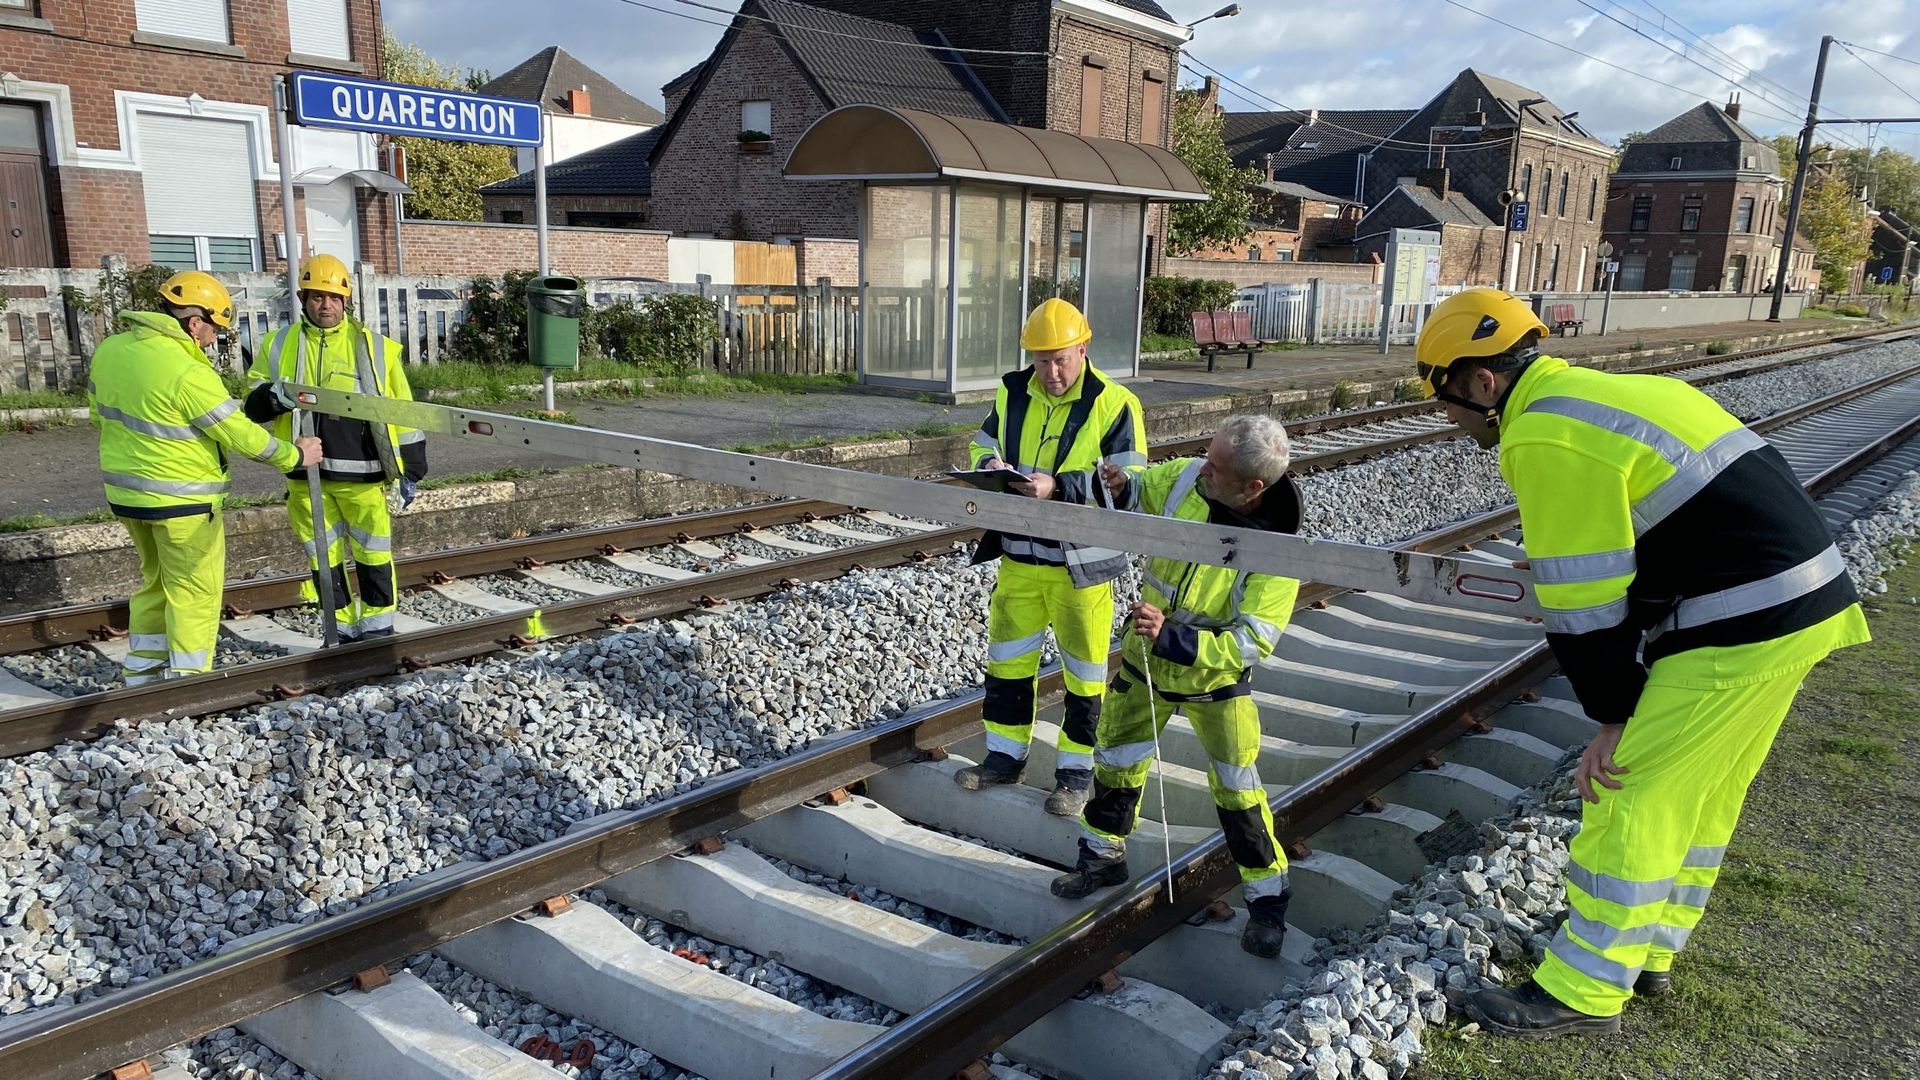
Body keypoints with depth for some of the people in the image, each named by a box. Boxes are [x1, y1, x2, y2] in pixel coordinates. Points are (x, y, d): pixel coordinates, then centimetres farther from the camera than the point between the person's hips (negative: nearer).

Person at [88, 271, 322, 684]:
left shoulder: (109, 349, 1)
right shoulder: (188, 373, -24)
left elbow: (99, 412, 14)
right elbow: (240, 435, -19)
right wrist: (295, 455, -5)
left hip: (124, 492, 8)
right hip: (180, 501, -8)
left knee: (156, 578, 24)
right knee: (195, 590, 6)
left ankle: (142, 666, 32)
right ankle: (187, 680, 12)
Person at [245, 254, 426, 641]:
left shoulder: (374, 348, 1)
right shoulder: (279, 345, 7)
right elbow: (254, 404, 7)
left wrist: (410, 470, 2)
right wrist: (275, 397, -17)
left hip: (362, 473, -2)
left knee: (373, 555, 3)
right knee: (324, 558, 10)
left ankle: (378, 631, 17)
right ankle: (347, 634, 22)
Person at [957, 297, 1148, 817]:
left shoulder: (1114, 404, -13)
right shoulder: (1012, 393, 3)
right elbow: (983, 441, 16)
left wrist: (1059, 487, -28)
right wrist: (990, 464, -9)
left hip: (1081, 563, -5)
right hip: (1018, 555, 5)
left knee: (1083, 669, 8)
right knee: (1007, 658, 14)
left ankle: (1076, 770, 24)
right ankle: (1005, 756, 31)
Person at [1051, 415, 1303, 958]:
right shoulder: (1184, 478, -18)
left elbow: (1252, 643, -30)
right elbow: (1135, 495, 3)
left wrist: (1172, 637, -39)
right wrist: (1119, 487, -21)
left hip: (1215, 677, -4)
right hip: (1145, 659, 5)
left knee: (1238, 791, 1)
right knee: (1115, 761, 17)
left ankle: (1268, 899, 23)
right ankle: (1103, 857, 41)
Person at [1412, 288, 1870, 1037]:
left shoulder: (1545, 439, -17)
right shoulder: (1598, 394, 15)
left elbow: (1586, 601, -15)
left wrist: (1614, 714, -4)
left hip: (1743, 624, -10)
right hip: (1802, 599, 10)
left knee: (1630, 798, -1)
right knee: (1702, 795, 19)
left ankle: (1583, 991, 11)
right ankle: (1647, 953, 34)